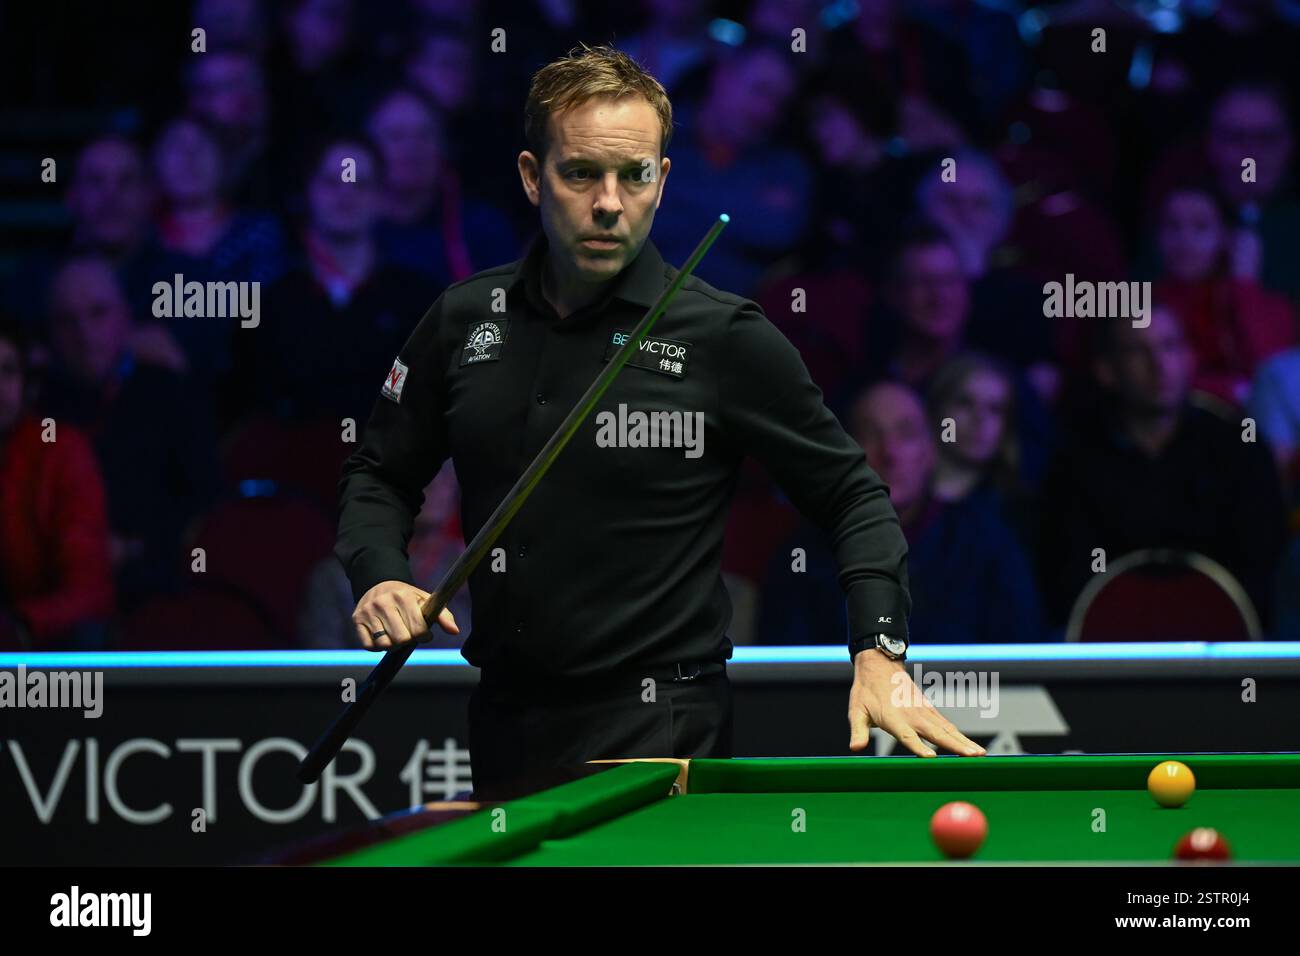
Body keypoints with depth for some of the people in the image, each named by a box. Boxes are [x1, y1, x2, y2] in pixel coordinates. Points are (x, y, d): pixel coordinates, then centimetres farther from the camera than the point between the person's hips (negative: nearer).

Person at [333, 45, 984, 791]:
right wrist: (380, 577, -4)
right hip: (507, 723, 4)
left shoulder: (725, 337, -8)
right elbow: (380, 475, 17)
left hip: (657, 732, -4)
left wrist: (881, 654, -15)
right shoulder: (466, 321, 5)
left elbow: (855, 497, -1)